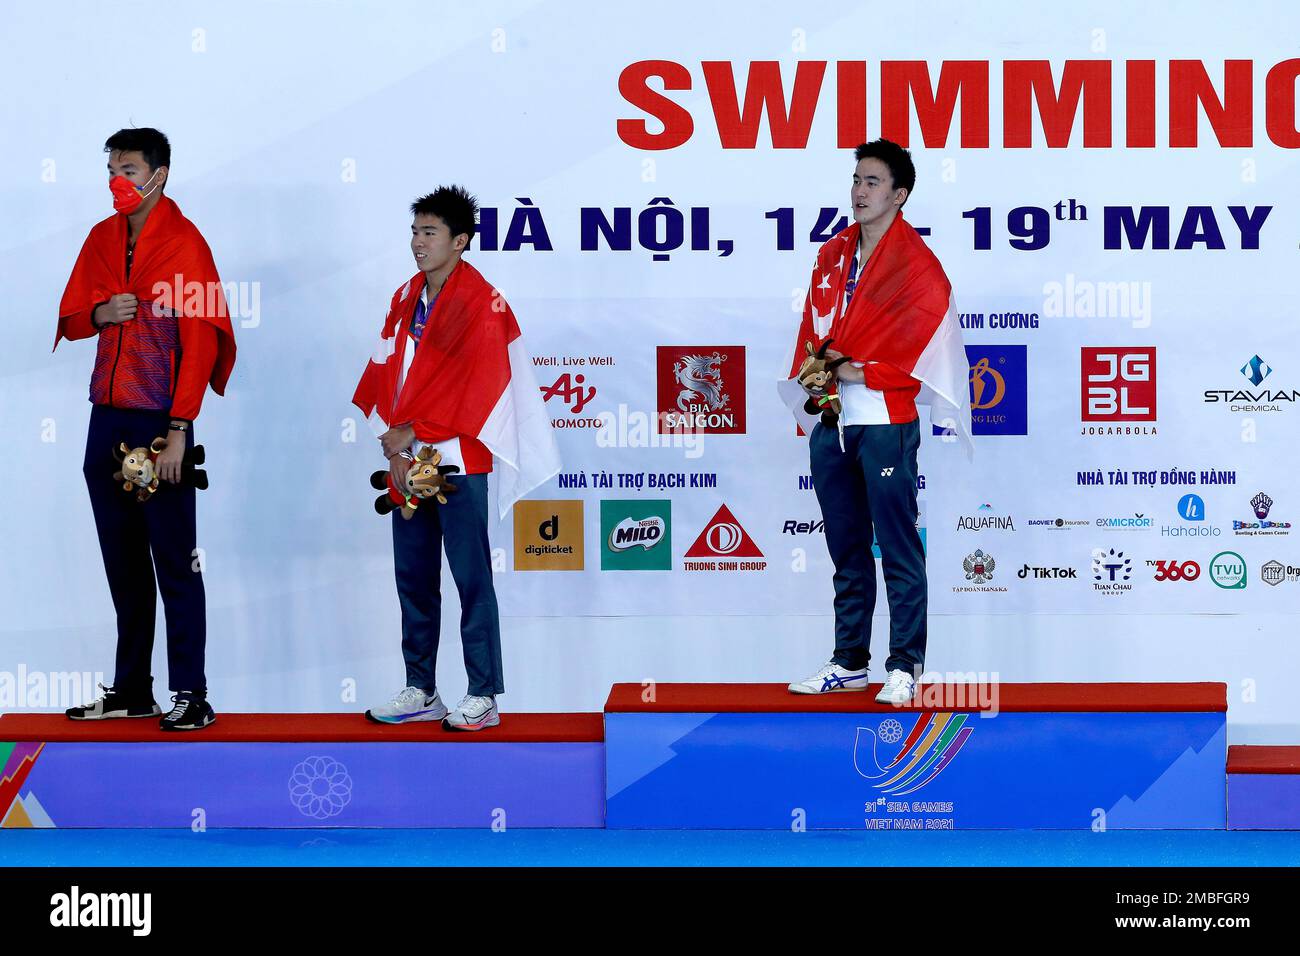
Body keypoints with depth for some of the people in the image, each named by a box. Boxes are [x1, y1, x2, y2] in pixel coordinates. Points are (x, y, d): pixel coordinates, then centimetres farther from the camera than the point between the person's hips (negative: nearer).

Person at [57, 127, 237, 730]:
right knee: (122, 561, 10)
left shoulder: (185, 244, -7)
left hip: (160, 423, -6)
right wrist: (100, 313, -6)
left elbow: (200, 341, -11)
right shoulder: (102, 238, 12)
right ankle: (131, 691, 17)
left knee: (175, 561, -4)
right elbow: (70, 317, 18)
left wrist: (179, 429, -17)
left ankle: (191, 696, -1)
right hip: (106, 416, 7)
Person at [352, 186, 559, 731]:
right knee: (413, 579, 10)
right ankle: (421, 691, 17)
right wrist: (395, 449, -5)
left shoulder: (483, 305, -9)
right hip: (405, 459, 7)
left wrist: (411, 433, -12)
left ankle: (483, 697, 1)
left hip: (457, 462, -7)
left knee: (472, 579, -3)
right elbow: (384, 375, 8)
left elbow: (479, 390, -15)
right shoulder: (406, 299, 12)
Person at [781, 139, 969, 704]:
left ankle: (905, 667, 0)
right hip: (829, 421, 7)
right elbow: (814, 325, 15)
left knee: (897, 547, -4)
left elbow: (919, 335, -13)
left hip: (884, 423, -7)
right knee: (847, 548, 13)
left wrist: (856, 370, -11)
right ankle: (849, 662, 20)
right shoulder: (832, 255, 14)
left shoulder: (917, 265, -7)